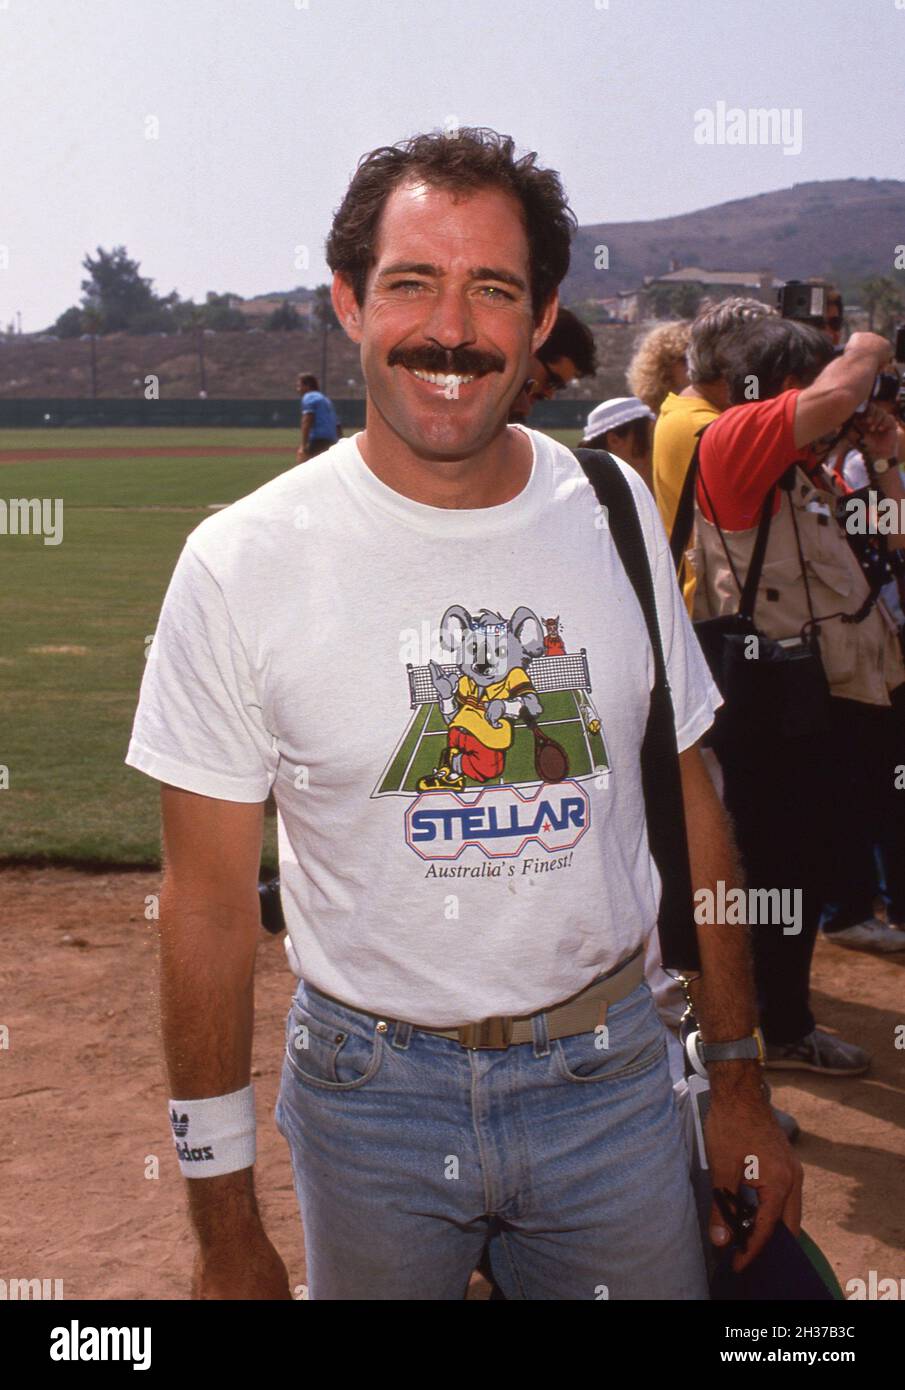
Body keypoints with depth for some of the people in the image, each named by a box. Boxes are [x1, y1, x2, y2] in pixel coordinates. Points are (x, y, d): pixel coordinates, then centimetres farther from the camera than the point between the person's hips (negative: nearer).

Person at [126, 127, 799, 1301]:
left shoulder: (615, 512, -3)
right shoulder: (241, 563, -13)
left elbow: (689, 804, 4)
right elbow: (209, 904, -9)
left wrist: (739, 1083, 6)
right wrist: (225, 1228, -6)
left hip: (609, 1072, 2)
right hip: (371, 1087, -2)